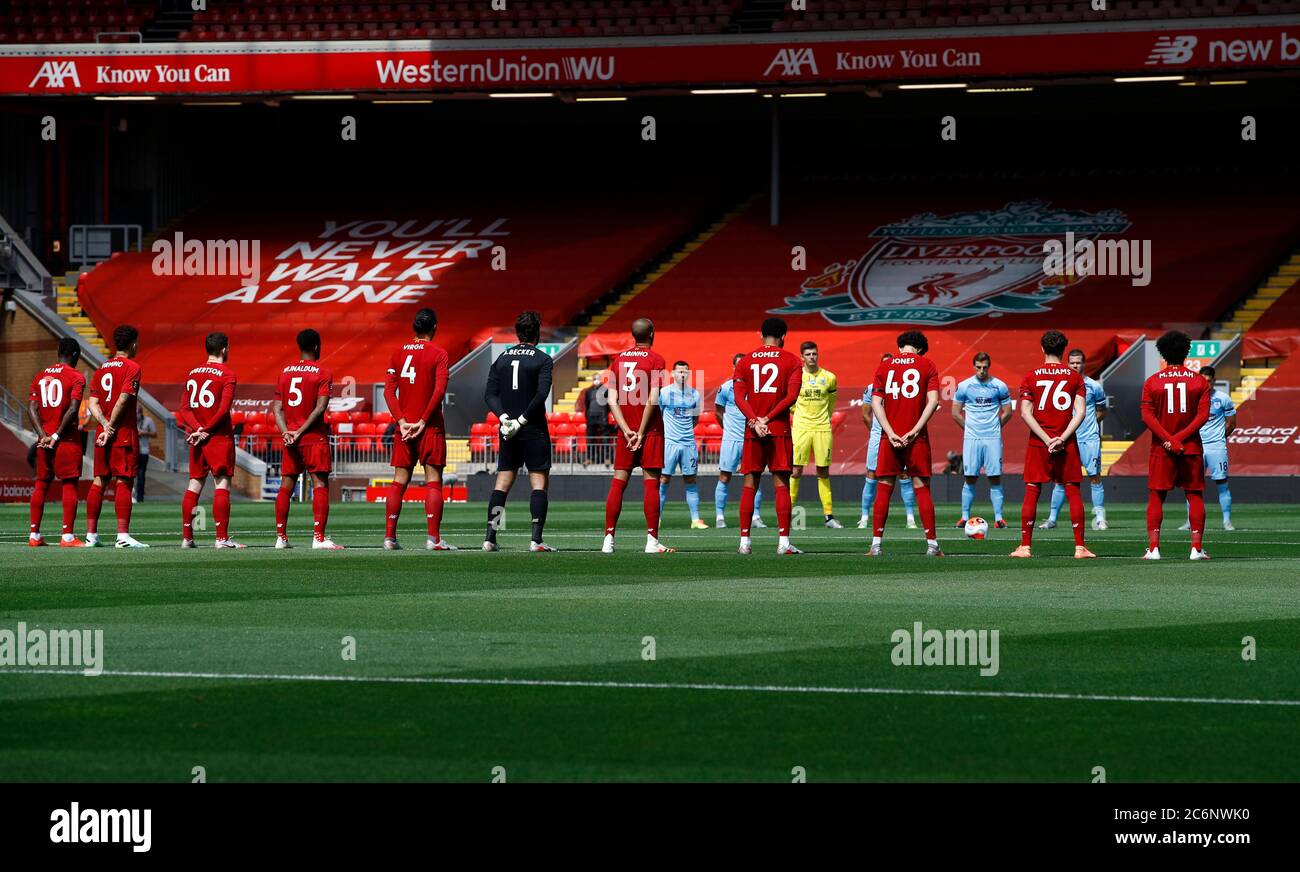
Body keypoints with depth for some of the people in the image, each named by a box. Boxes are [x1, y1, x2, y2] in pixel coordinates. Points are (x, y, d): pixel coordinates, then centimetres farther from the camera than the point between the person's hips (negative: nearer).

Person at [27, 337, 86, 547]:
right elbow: (73, 409, -15)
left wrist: (43, 435, -6)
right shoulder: (76, 377, -5)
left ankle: (34, 535, 12)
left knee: (41, 484, 12)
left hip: (44, 439, 5)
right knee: (70, 484, -4)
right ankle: (67, 536, -10)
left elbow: (32, 408, 2)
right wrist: (57, 436, -13)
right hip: (68, 440, -5)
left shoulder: (40, 376, 11)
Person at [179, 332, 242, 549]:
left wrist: (197, 428, -5)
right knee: (221, 484, -6)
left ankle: (186, 537, 10)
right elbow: (224, 409, -16)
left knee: (195, 485, 10)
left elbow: (185, 408, 5)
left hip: (197, 438, 6)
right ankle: (222, 538, -11)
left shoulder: (192, 374, 12)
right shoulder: (227, 375, -7)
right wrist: (206, 430, -10)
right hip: (219, 437, -6)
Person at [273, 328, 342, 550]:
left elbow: (277, 408, 5)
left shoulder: (284, 372, 10)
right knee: (320, 485, -4)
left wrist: (286, 432, -3)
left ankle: (281, 538, 11)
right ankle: (319, 538, -13)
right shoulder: (323, 373, -5)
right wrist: (301, 431, -12)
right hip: (314, 438, -5)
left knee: (286, 486, 10)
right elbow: (320, 407, -14)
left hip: (290, 438, 5)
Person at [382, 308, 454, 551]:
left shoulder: (398, 352, 8)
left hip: (404, 426, 4)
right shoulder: (438, 353, -5)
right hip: (431, 427, -4)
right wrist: (423, 421, -11)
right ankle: (433, 538, -10)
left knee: (399, 482, 7)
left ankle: (389, 537, 5)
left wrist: (402, 420, -3)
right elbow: (439, 390, -15)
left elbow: (389, 391, 1)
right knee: (433, 481, -3)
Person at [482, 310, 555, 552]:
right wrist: (522, 420, -13)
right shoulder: (543, 360, -5)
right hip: (534, 432, -4)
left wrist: (503, 416, -7)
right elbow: (541, 394, -17)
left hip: (508, 432, 4)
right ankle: (536, 539, -10)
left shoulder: (502, 358, 10)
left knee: (502, 484, 7)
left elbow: (490, 393, 2)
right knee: (539, 482, -1)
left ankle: (490, 537, 2)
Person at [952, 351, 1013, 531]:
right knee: (970, 478, -1)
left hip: (992, 439, 0)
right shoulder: (964, 386, 2)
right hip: (971, 439, 0)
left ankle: (998, 518, -1)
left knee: (995, 478, -3)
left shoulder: (1000, 386, 2)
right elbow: (956, 413, 10)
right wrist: (969, 428, 9)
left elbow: (1007, 413, 11)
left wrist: (995, 427, 9)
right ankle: (965, 517, 3)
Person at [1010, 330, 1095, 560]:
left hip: (1038, 443, 0)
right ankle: (1079, 547, -1)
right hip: (1067, 443, 0)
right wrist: (1062, 438, -9)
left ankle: (1025, 546, 3)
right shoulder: (1075, 377, 3)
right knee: (1073, 492, 3)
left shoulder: (1031, 377, 2)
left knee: (1032, 493, 4)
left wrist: (1046, 439, -8)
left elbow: (1025, 413, -6)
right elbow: (1080, 412, -5)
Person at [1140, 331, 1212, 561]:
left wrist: (1168, 440, -13)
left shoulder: (1152, 382, 1)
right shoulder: (1199, 382, 2)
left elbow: (1147, 416, -8)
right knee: (1195, 496, 7)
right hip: (1192, 447, 0)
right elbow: (1203, 415, -7)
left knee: (1156, 498, 4)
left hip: (1161, 448, 0)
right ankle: (1197, 548, 2)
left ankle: (1153, 548, -3)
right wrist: (1179, 438, -11)